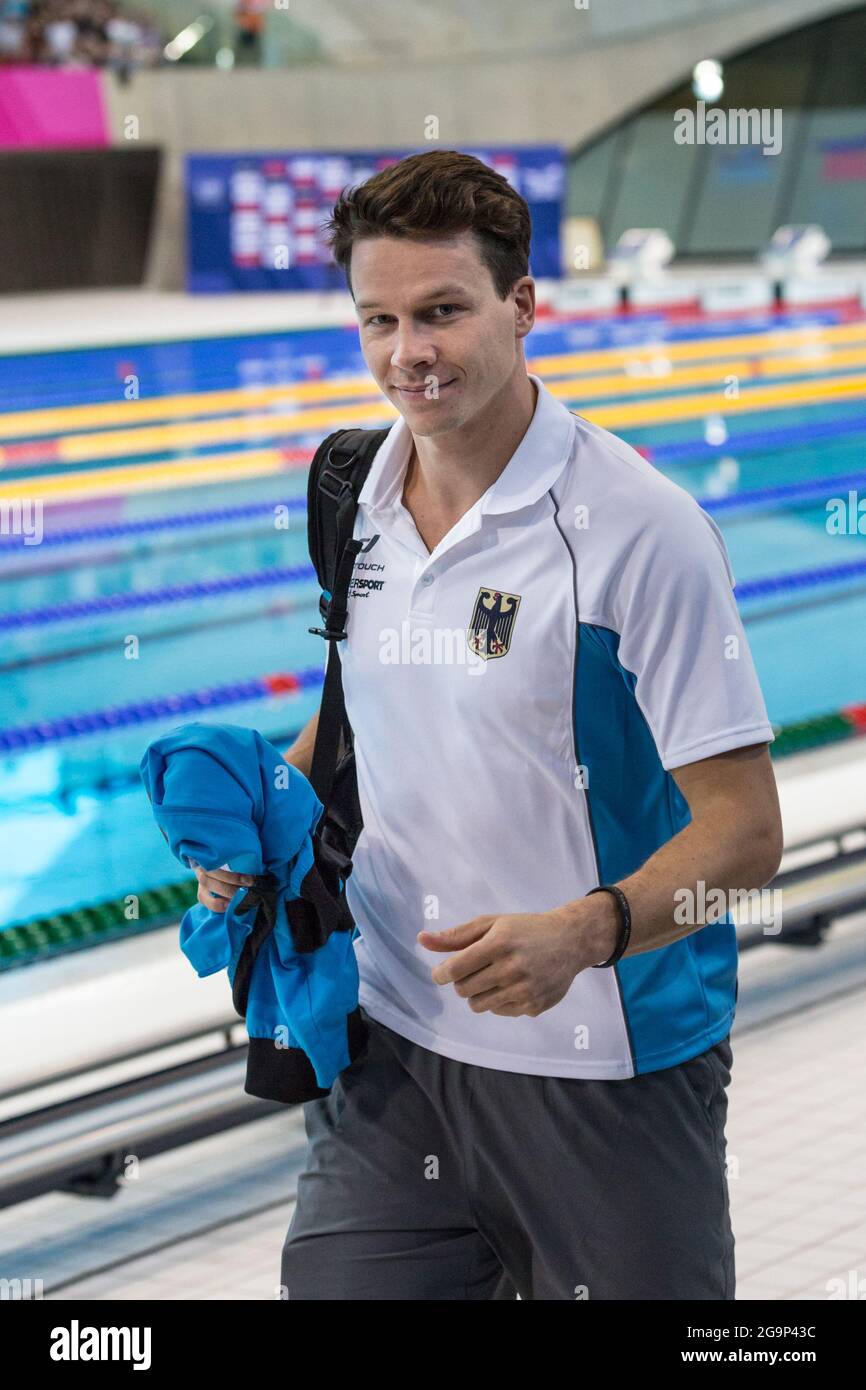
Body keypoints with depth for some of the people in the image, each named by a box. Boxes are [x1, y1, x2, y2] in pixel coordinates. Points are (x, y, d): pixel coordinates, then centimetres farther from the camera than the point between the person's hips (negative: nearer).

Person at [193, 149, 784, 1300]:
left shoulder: (640, 526, -15)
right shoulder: (351, 501, 5)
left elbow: (745, 829, -15)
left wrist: (581, 934, -31)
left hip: (604, 1071, -5)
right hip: (395, 1045, 5)